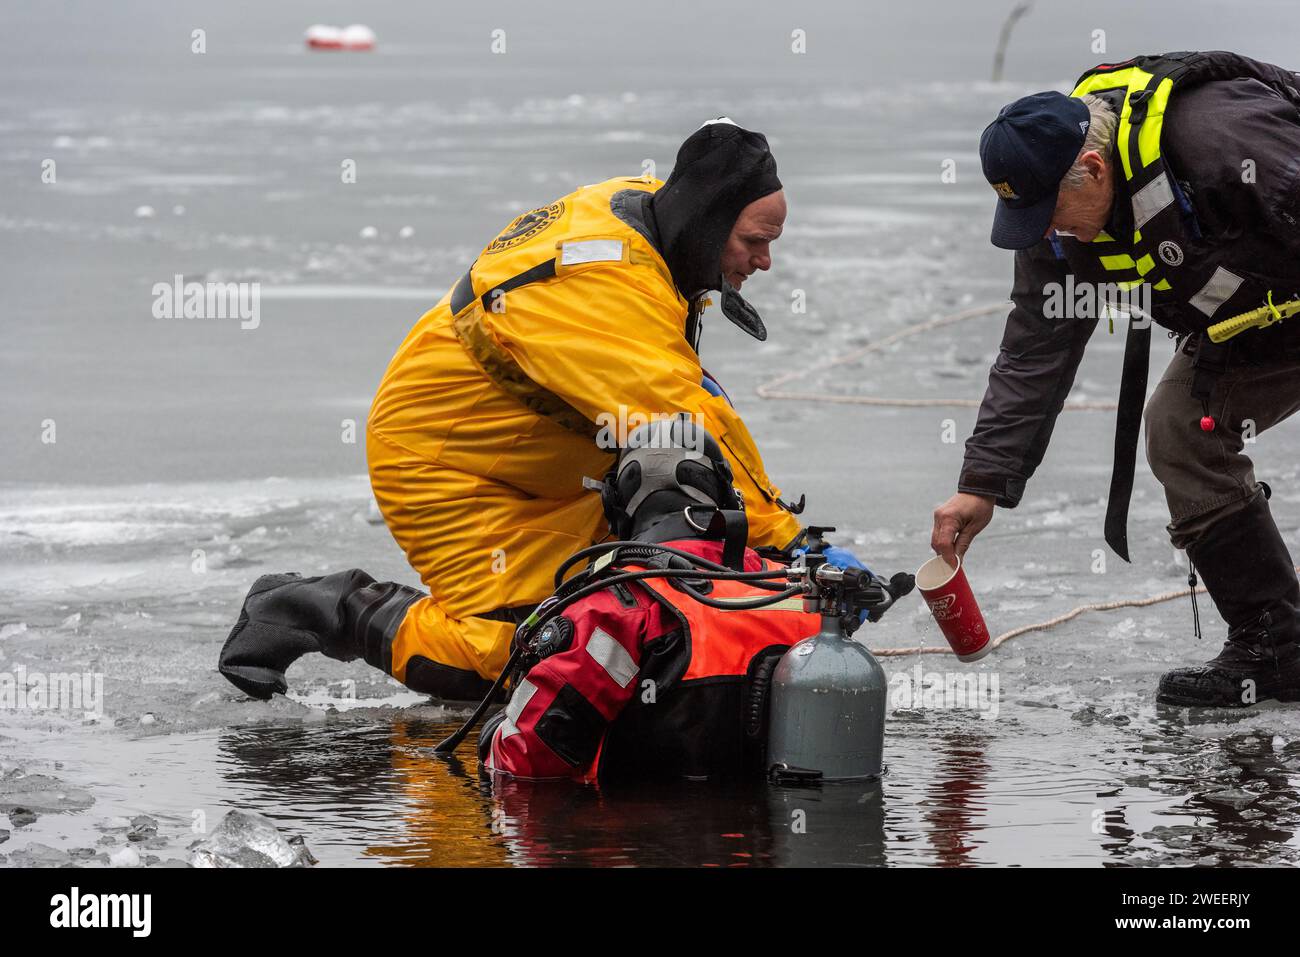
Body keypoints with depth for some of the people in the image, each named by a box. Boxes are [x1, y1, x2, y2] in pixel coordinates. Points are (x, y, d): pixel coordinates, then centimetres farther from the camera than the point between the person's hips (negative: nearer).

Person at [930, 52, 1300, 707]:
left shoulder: (1220, 133, -37)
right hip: (1243, 330, 8)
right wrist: (982, 484, -9)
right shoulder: (1060, 217, -9)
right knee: (1180, 431, -1)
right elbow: (1033, 353, -4)